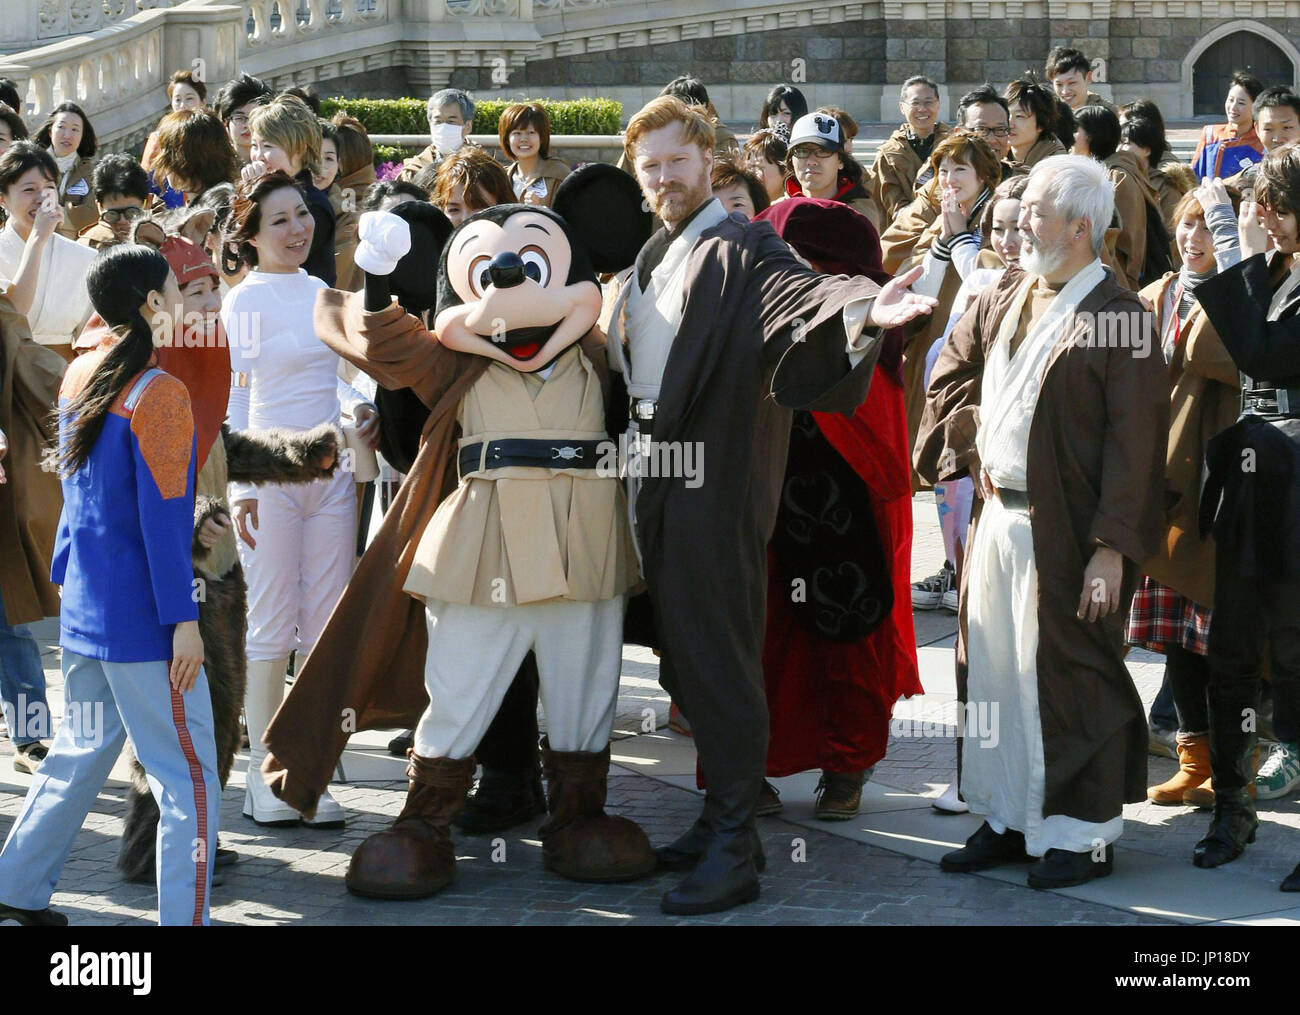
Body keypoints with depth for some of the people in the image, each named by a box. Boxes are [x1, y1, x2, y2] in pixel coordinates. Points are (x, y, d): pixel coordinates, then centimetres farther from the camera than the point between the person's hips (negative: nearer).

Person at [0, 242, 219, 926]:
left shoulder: (79, 376, 8)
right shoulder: (160, 394, -16)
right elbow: (162, 516, -18)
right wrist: (184, 618, -16)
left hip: (82, 608, 8)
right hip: (142, 618, -8)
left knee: (83, 750, 20)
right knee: (188, 775, -3)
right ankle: (183, 916, -5)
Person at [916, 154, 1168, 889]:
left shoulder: (1119, 317, -12)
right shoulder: (1005, 301, 9)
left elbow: (1134, 442, -15)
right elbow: (948, 375, 24)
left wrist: (1112, 549, -19)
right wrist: (969, 447, 8)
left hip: (1065, 531, -7)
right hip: (997, 516, 7)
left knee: (1067, 677, 0)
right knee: (995, 671, 12)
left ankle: (1086, 833, 12)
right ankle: (1011, 820, 23)